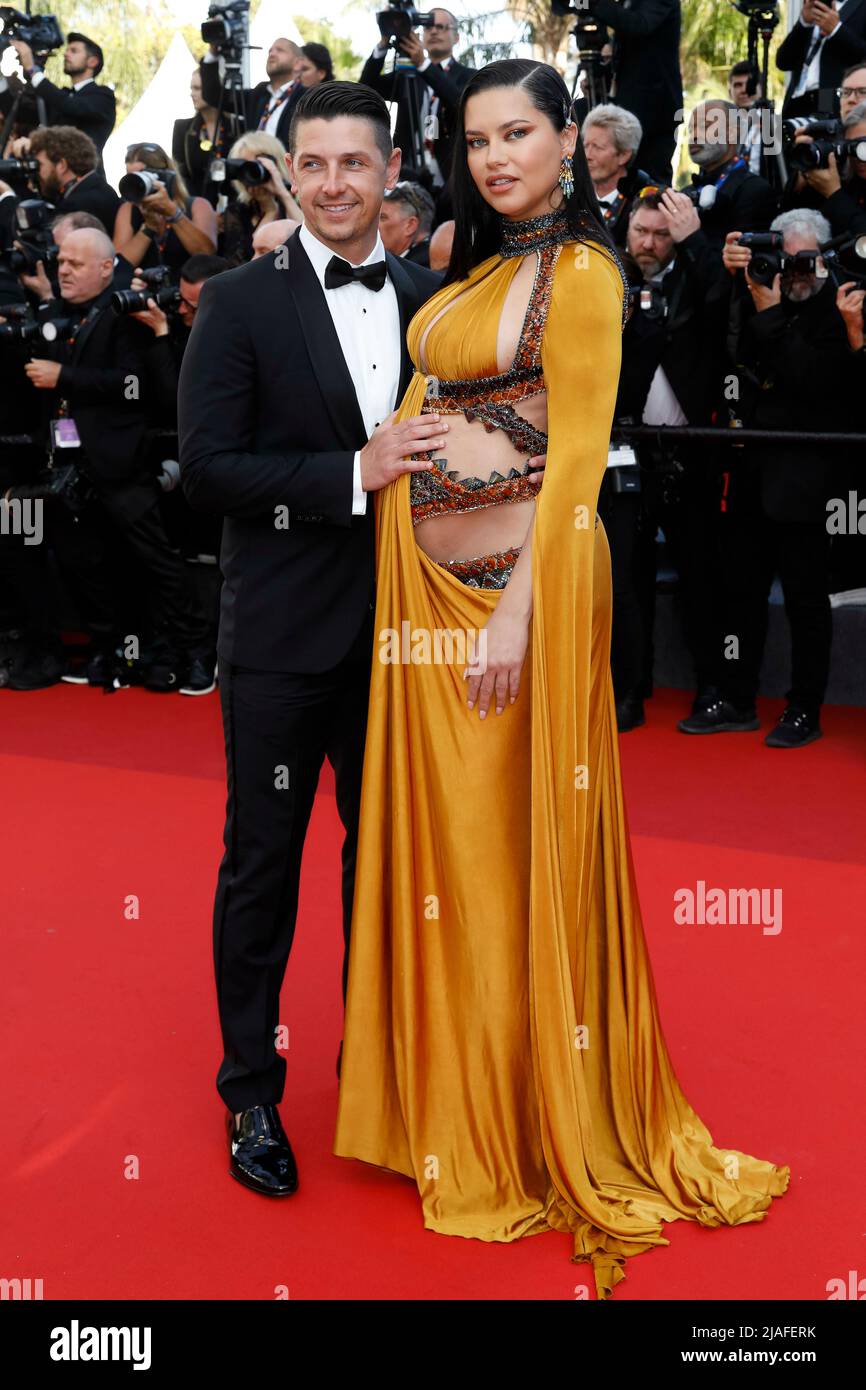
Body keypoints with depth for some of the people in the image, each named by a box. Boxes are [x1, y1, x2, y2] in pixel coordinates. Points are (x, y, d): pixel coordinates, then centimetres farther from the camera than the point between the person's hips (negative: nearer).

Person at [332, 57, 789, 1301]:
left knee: (520, 836, 0)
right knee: (441, 830, 11)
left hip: (521, 573, -7)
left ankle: (545, 1122, 17)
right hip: (429, 573, 7)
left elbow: (577, 453, -12)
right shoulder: (470, 271, 16)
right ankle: (458, 1100, 27)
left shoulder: (581, 272, -5)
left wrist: (518, 610, -19)